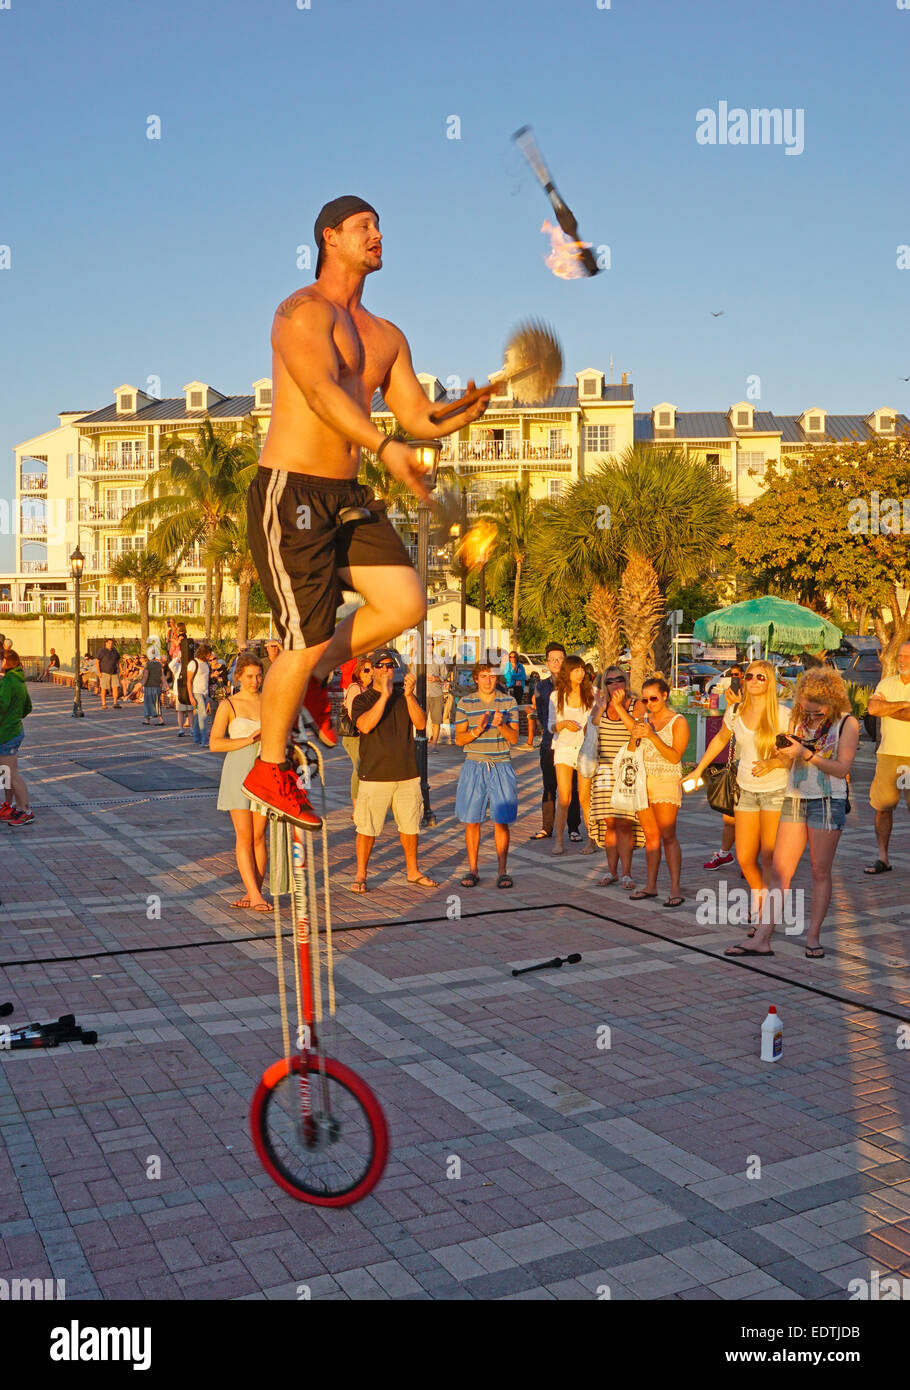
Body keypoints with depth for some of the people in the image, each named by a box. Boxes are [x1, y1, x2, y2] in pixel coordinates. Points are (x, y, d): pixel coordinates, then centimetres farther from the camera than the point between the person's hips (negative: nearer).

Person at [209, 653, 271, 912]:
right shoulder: (228, 705, -3)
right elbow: (214, 743, -9)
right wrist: (247, 740, -18)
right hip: (238, 772, -3)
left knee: (259, 835, 2)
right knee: (244, 837, -4)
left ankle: (253, 892, 10)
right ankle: (255, 895, -3)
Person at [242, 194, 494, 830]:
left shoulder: (388, 337, 18)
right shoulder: (304, 310, -7)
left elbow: (420, 417, 12)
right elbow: (320, 389, -25)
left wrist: (468, 411, -10)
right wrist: (385, 446, -38)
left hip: (347, 497, 8)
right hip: (290, 492, -7)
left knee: (407, 604, -7)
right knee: (308, 641, -8)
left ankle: (313, 678, 19)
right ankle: (270, 769, 13)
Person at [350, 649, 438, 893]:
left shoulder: (404, 697, 9)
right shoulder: (362, 700, 0)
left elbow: (421, 724, -6)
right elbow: (365, 725, -20)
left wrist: (409, 696, -20)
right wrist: (385, 694, -24)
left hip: (407, 774, 3)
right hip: (374, 774, -3)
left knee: (410, 825, 12)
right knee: (367, 828, -1)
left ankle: (413, 872, 26)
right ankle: (360, 876, 11)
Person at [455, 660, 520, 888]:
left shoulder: (508, 702, 4)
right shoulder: (465, 703, 4)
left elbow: (514, 738, 0)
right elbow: (459, 739, 2)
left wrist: (501, 724, -20)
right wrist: (477, 730, -17)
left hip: (501, 767, 0)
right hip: (474, 766, 0)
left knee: (501, 821, 0)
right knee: (472, 821, 3)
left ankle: (502, 871, 8)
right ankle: (472, 870, 13)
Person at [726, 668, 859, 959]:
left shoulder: (846, 723, -5)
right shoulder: (799, 719, 10)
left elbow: (842, 768, -12)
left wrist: (806, 754, -20)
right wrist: (775, 760, -6)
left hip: (828, 801, -4)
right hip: (794, 799, 4)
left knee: (820, 872, 1)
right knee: (779, 871, 0)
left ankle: (813, 937, 12)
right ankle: (762, 938, -1)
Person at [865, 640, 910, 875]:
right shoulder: (887, 683, 12)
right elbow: (872, 708, -5)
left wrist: (886, 708, -7)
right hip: (888, 753, 4)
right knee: (882, 806, 4)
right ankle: (883, 858, 13)